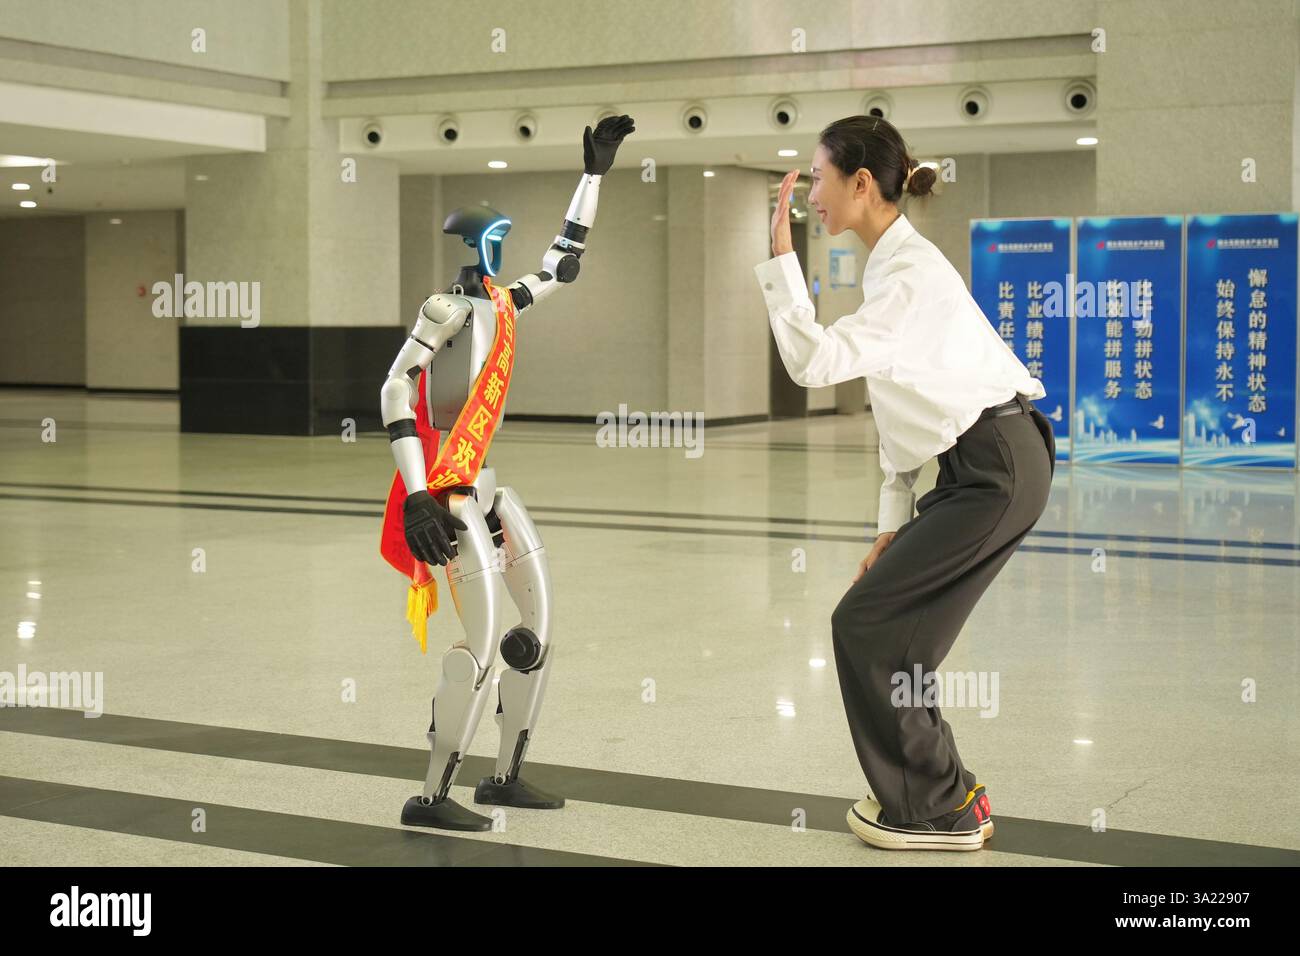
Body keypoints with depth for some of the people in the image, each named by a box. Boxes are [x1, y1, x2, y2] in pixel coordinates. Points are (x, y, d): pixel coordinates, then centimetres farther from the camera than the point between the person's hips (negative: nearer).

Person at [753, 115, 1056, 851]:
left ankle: (940, 809, 6)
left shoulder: (912, 272, -18)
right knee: (892, 630, 11)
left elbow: (816, 362, -27)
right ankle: (938, 794, 22)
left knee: (867, 625, -5)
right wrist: (895, 521, 16)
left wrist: (780, 257, -24)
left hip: (998, 471, -9)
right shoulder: (891, 265, 12)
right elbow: (902, 404, 16)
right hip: (980, 465, 9)